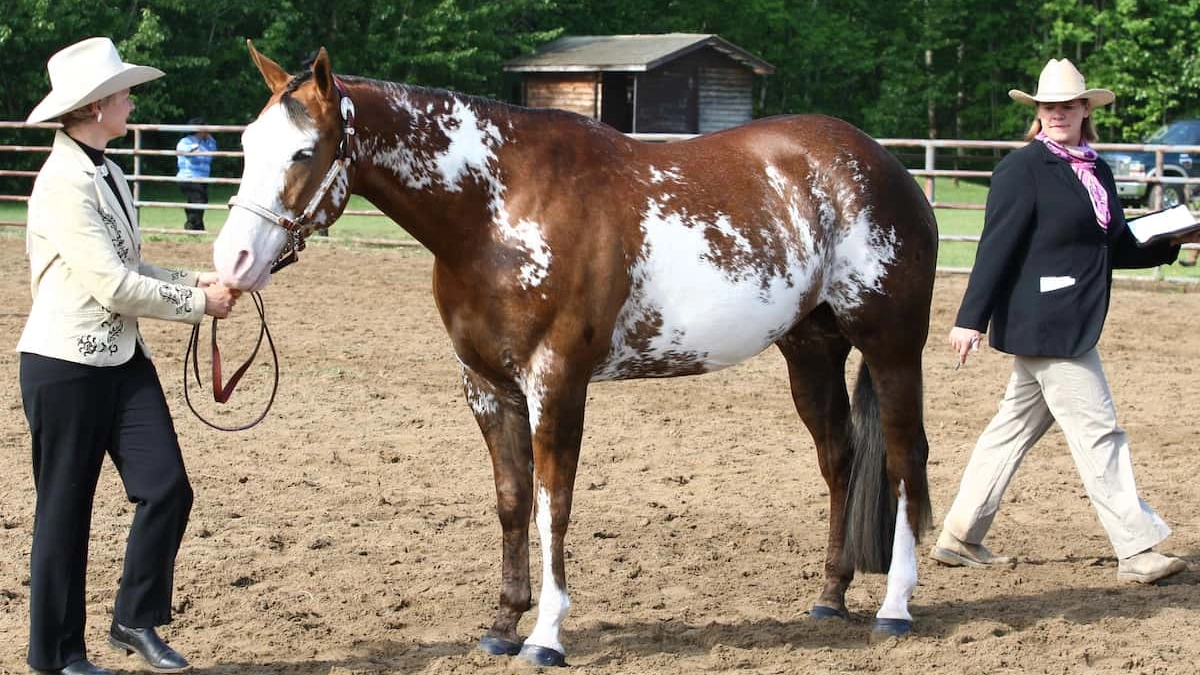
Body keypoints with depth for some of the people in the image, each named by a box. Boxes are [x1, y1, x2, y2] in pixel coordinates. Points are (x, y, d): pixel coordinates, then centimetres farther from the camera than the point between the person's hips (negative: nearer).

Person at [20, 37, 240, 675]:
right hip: (66, 364, -8)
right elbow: (113, 286, -21)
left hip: (122, 359, 8)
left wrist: (194, 281, 2)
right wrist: (198, 304, -11)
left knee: (166, 488, 1)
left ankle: (136, 620, 17)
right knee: (65, 507, 3)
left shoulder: (105, 174, 10)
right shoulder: (64, 184, -19)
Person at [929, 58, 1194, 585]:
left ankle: (960, 538, 21)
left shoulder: (1096, 171, 13)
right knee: (1097, 432, -5)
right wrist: (971, 319, -17)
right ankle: (1137, 551, 0)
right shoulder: (1023, 169, -11)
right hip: (1042, 324, -9)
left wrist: (1168, 243, 1)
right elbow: (996, 248, -14)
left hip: (1071, 325, 9)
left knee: (1015, 427, 13)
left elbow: (1118, 248, 17)